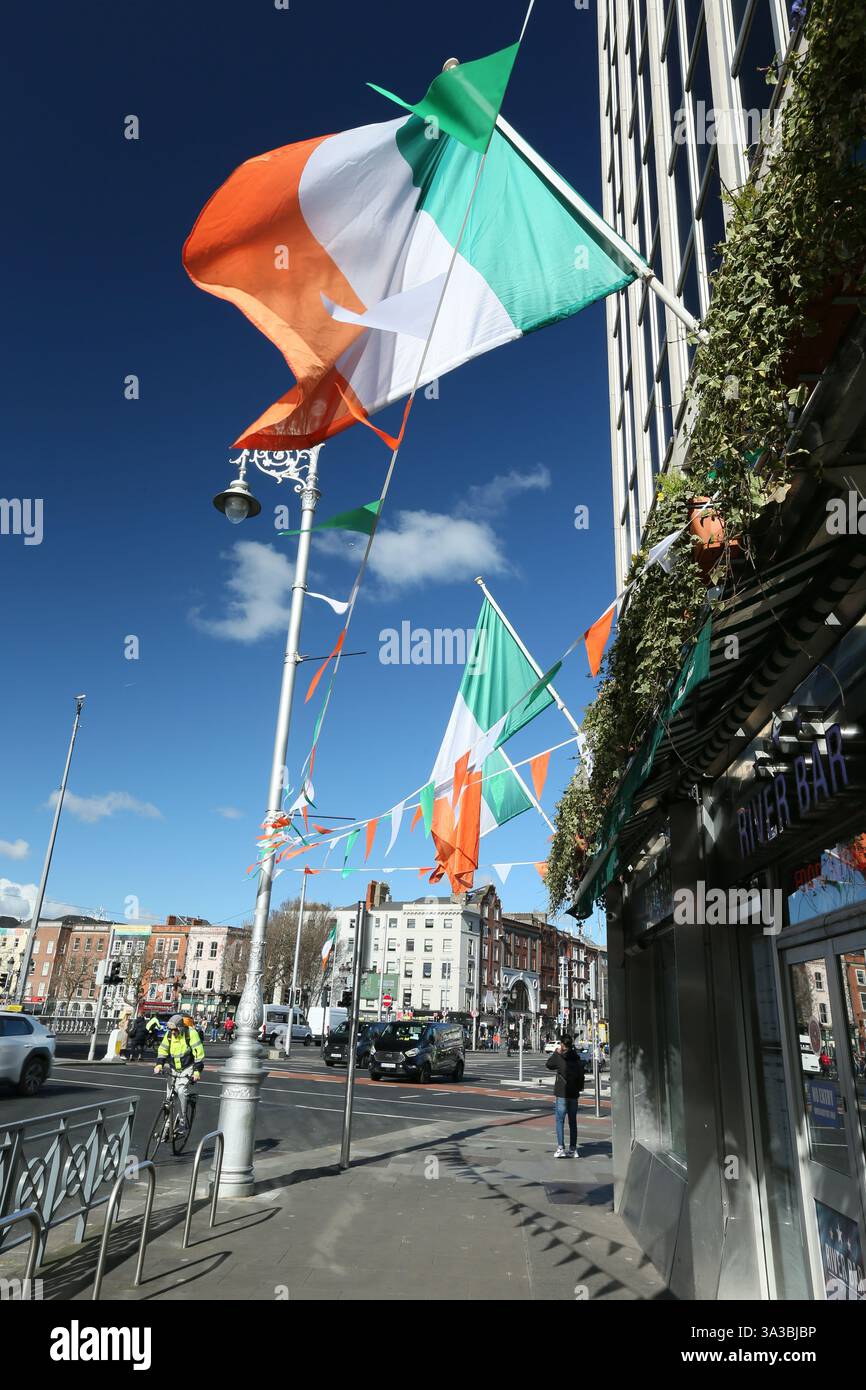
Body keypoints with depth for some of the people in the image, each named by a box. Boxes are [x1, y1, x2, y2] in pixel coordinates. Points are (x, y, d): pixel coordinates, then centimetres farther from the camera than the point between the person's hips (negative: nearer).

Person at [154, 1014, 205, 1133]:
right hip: (174, 1069, 6)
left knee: (181, 1091, -23)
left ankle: (183, 1118, -9)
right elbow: (162, 1049, 8)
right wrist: (159, 1064, -7)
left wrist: (197, 1070, -20)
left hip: (187, 1068, -6)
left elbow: (199, 1053, -17)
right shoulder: (169, 1034, -2)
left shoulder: (191, 1033, -18)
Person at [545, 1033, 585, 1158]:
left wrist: (556, 1052, 11)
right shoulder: (577, 1058, 4)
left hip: (561, 1093, -5)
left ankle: (560, 1148, -9)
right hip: (574, 1094, 5)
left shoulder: (559, 1057, -11)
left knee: (560, 1120, -2)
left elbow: (548, 1065, 7)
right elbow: (582, 1075, 9)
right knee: (573, 1121, 11)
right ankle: (573, 1149, 13)